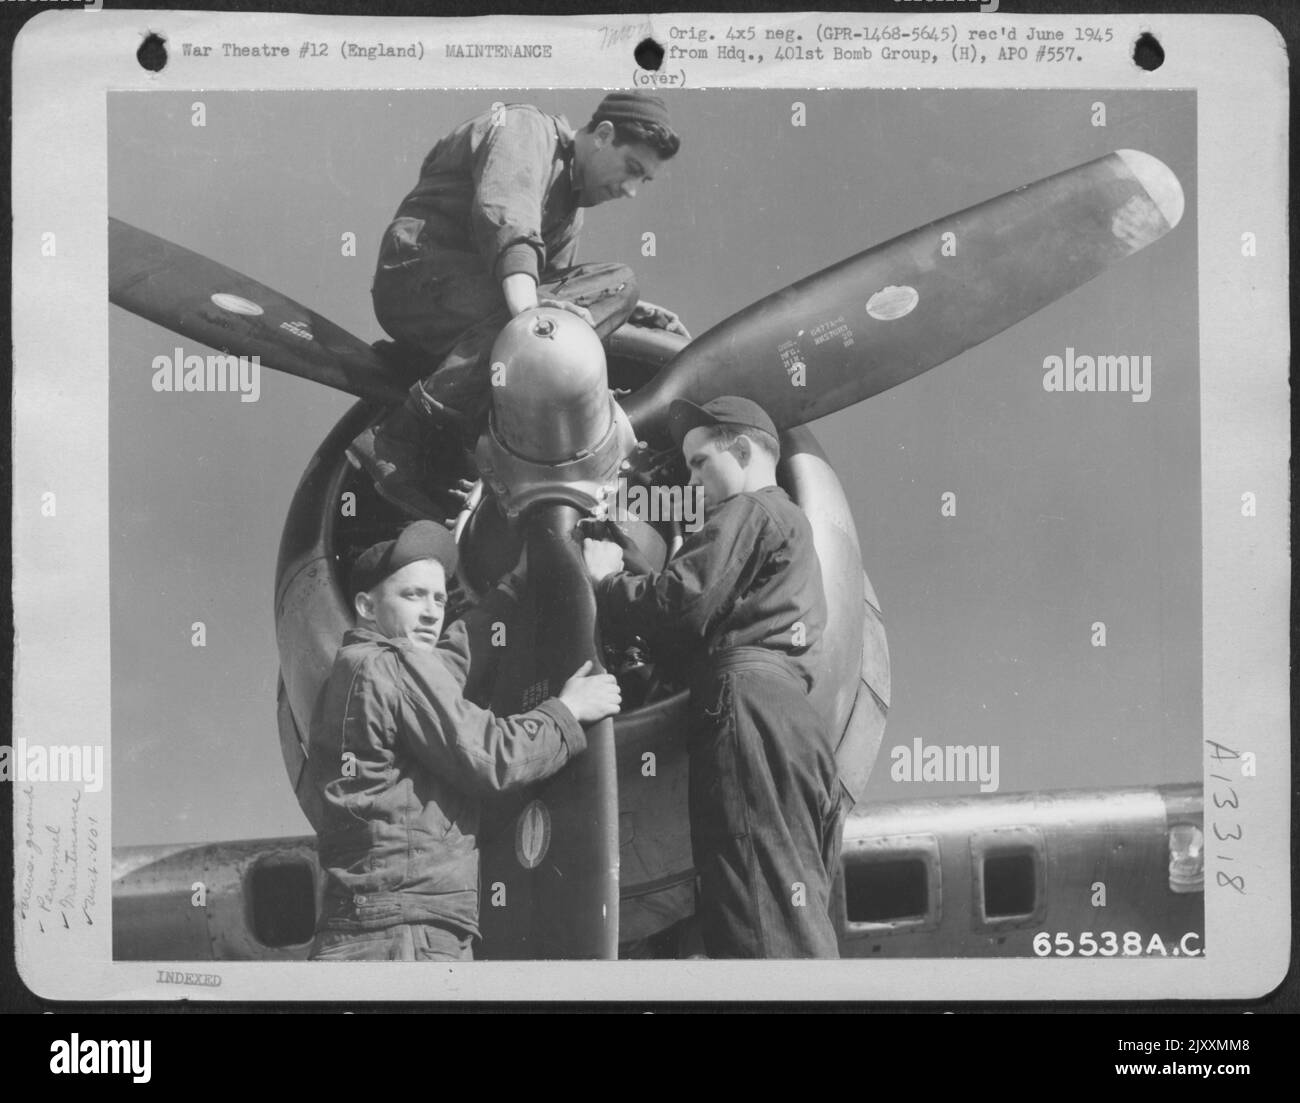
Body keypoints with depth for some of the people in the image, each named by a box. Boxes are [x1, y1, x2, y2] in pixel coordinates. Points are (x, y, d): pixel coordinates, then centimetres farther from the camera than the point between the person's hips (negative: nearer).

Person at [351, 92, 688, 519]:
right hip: (420, 271, -10)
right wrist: (526, 307, -39)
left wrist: (632, 308, 13)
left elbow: (555, 283, 28)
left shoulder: (569, 201, 27)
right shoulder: (527, 128, -3)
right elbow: (504, 216, -23)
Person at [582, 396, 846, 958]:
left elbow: (684, 603, -10)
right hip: (798, 716, 10)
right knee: (798, 907, 6)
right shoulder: (792, 522, 35)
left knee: (759, 920, -15)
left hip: (748, 703, -10)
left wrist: (605, 581, 6)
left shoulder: (747, 512, 4)